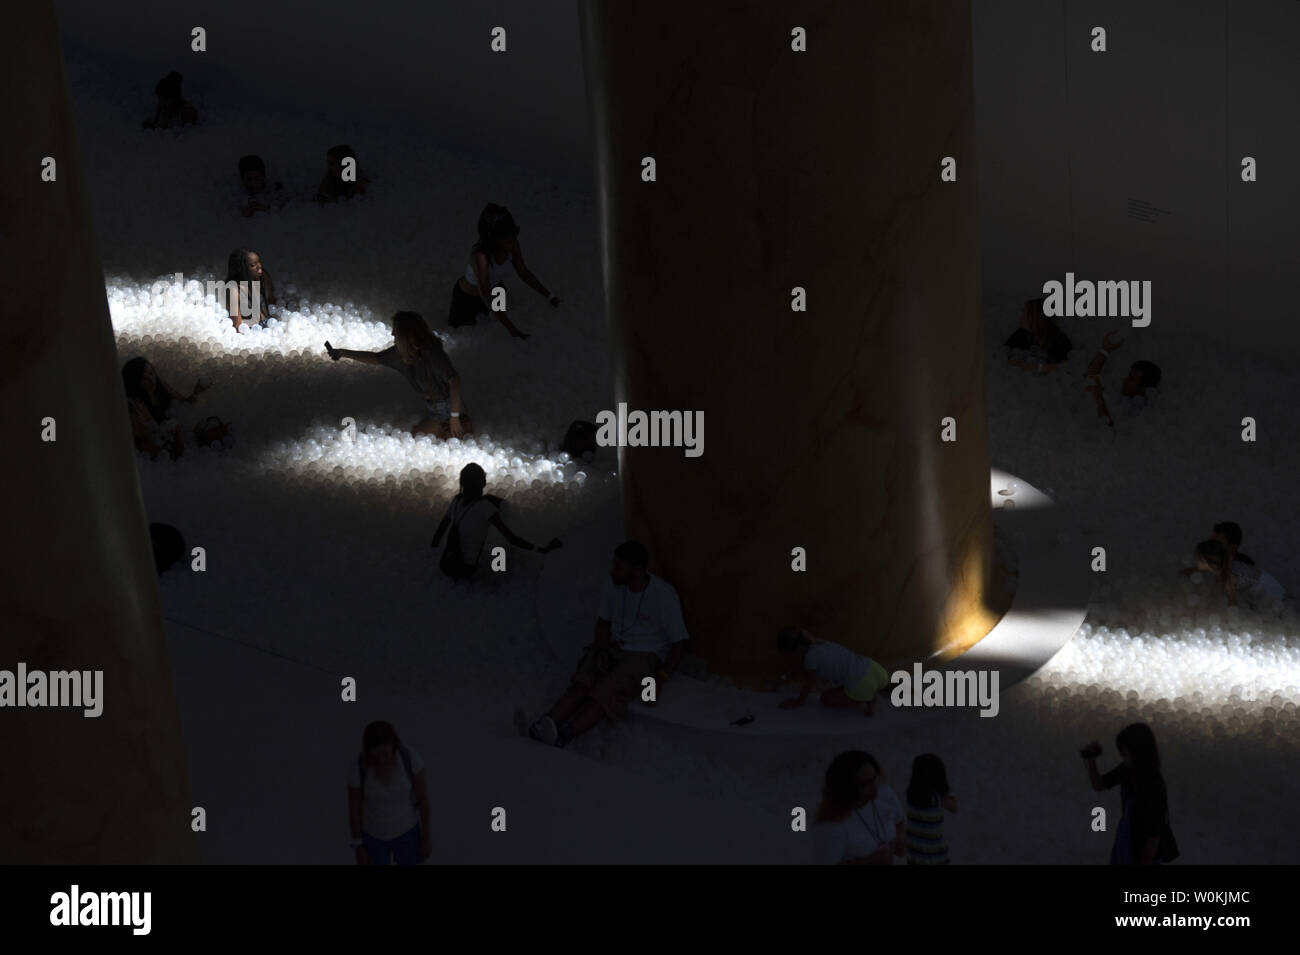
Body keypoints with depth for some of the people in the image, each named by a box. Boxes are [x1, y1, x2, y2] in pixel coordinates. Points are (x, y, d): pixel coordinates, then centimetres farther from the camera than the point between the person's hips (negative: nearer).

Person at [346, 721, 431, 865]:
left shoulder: (411, 757, -31)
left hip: (405, 829, 1)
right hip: (373, 832, -1)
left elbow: (423, 797, -15)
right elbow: (353, 807, -16)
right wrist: (358, 848, -5)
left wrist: (426, 837, -4)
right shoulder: (357, 767, -32)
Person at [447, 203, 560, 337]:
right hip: (467, 296, -5)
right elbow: (486, 295, -45)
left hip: (494, 286, 5)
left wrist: (548, 296, -13)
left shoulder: (512, 246, -26)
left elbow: (523, 271, -8)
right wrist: (510, 327, -49)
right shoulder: (481, 256, -45)